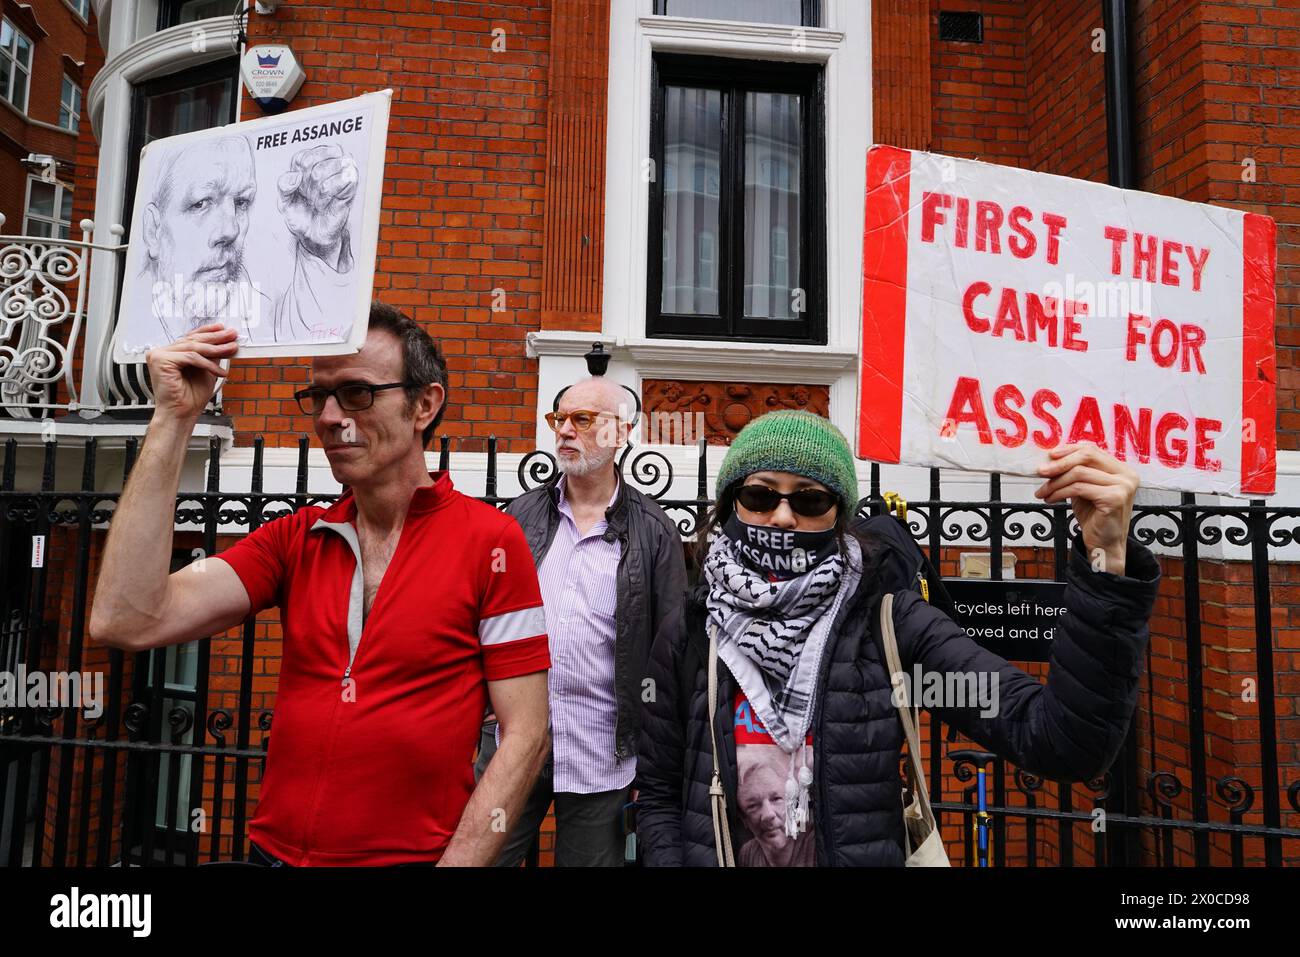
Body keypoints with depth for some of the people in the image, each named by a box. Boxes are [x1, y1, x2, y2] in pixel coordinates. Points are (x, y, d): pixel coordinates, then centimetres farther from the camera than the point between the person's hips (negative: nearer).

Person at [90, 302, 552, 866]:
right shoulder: (296, 539, 0)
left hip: (412, 852, -4)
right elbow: (127, 623, -12)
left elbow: (525, 735, -12)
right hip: (275, 848, 5)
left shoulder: (491, 541, -13)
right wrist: (173, 419, -13)